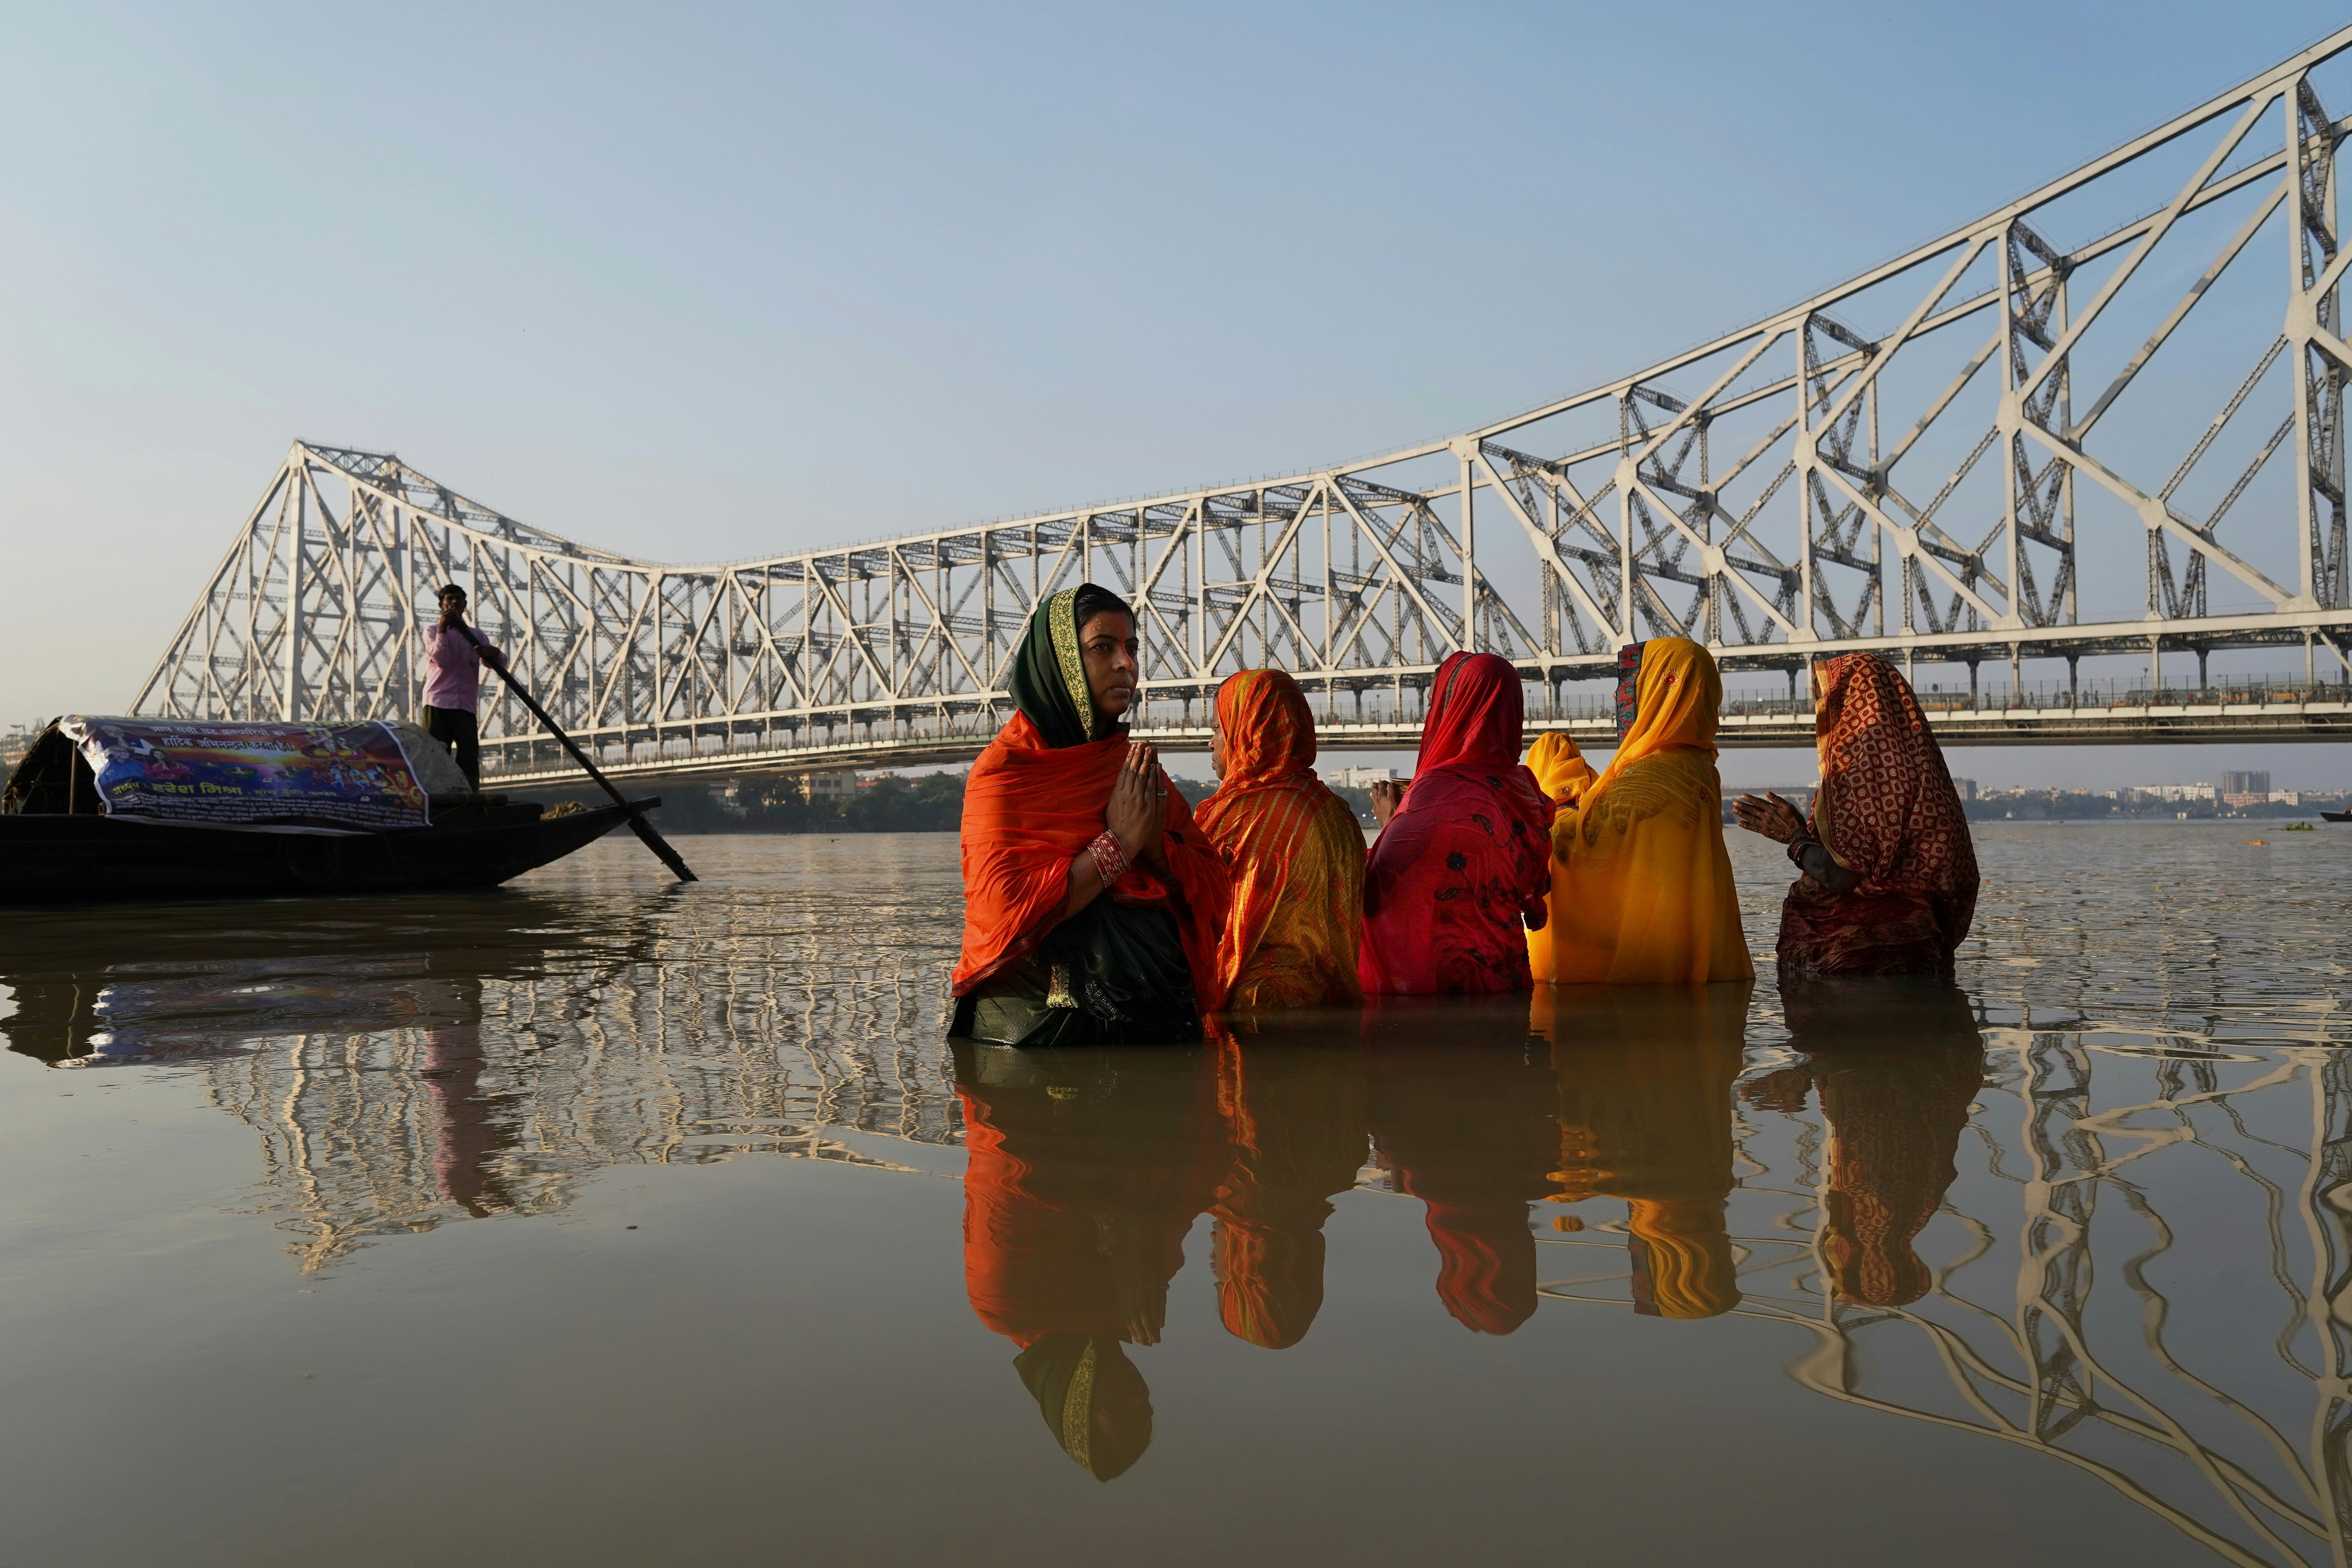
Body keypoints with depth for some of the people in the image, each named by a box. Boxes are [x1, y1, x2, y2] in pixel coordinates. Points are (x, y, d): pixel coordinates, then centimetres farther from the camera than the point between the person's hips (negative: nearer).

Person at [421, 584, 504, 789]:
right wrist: (442, 630, -14)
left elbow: (499, 664, 5)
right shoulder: (433, 631, 9)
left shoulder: (476, 634, 18)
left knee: (470, 761, -3)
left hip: (466, 706, 3)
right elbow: (442, 660, -10)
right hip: (439, 704, -3)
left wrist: (495, 653, -18)